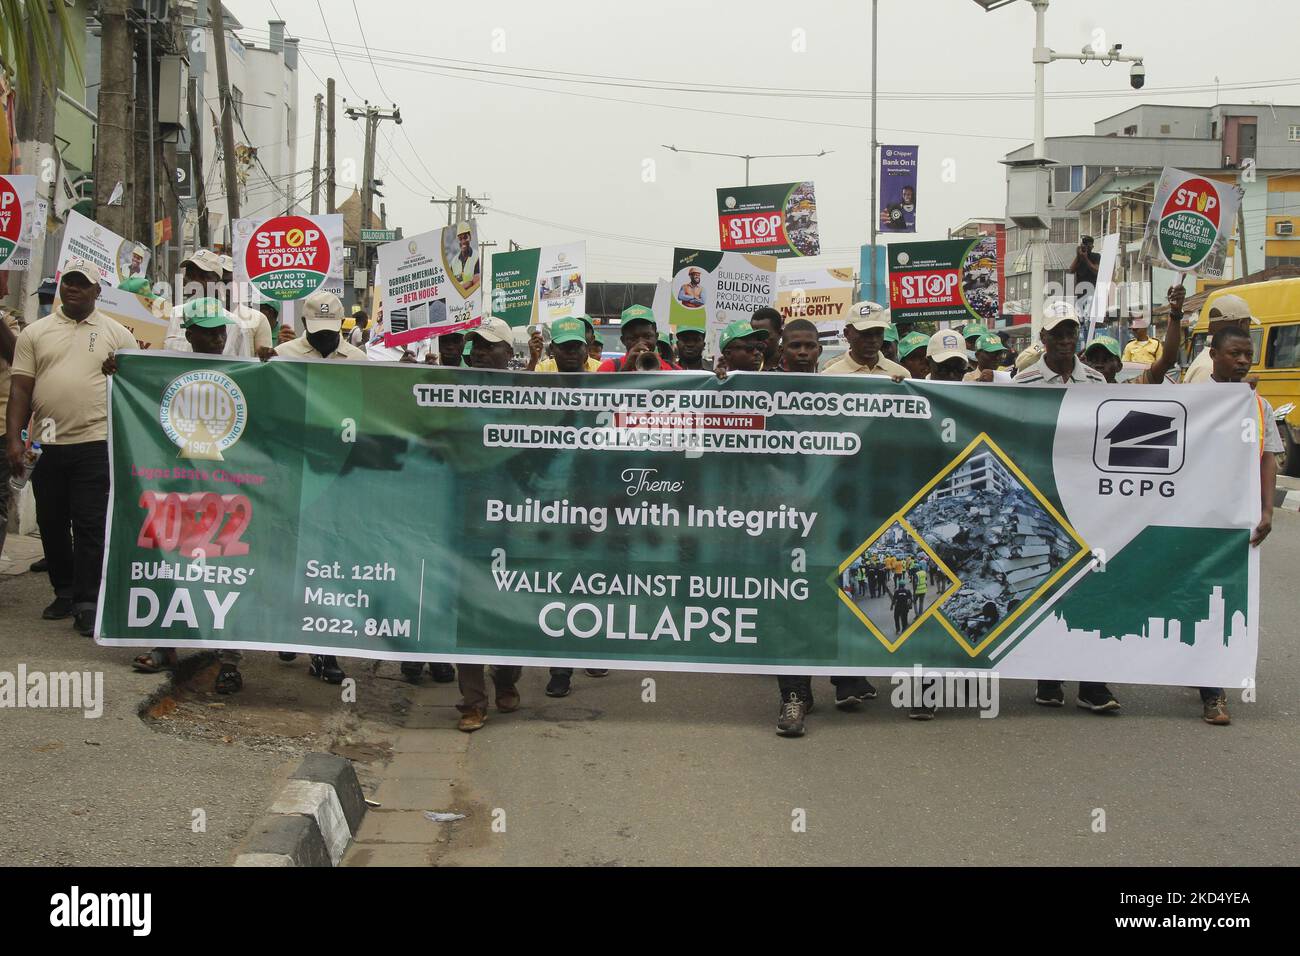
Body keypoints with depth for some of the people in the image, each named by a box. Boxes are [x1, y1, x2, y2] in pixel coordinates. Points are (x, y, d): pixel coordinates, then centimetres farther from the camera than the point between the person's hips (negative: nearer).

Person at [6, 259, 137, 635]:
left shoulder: (117, 335, 5)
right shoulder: (34, 333, 9)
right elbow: (20, 389, 6)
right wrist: (13, 439, -3)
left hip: (96, 443, -3)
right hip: (47, 444, 3)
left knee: (91, 526, -5)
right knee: (52, 523, 11)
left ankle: (87, 603, -2)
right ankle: (64, 592, 25)